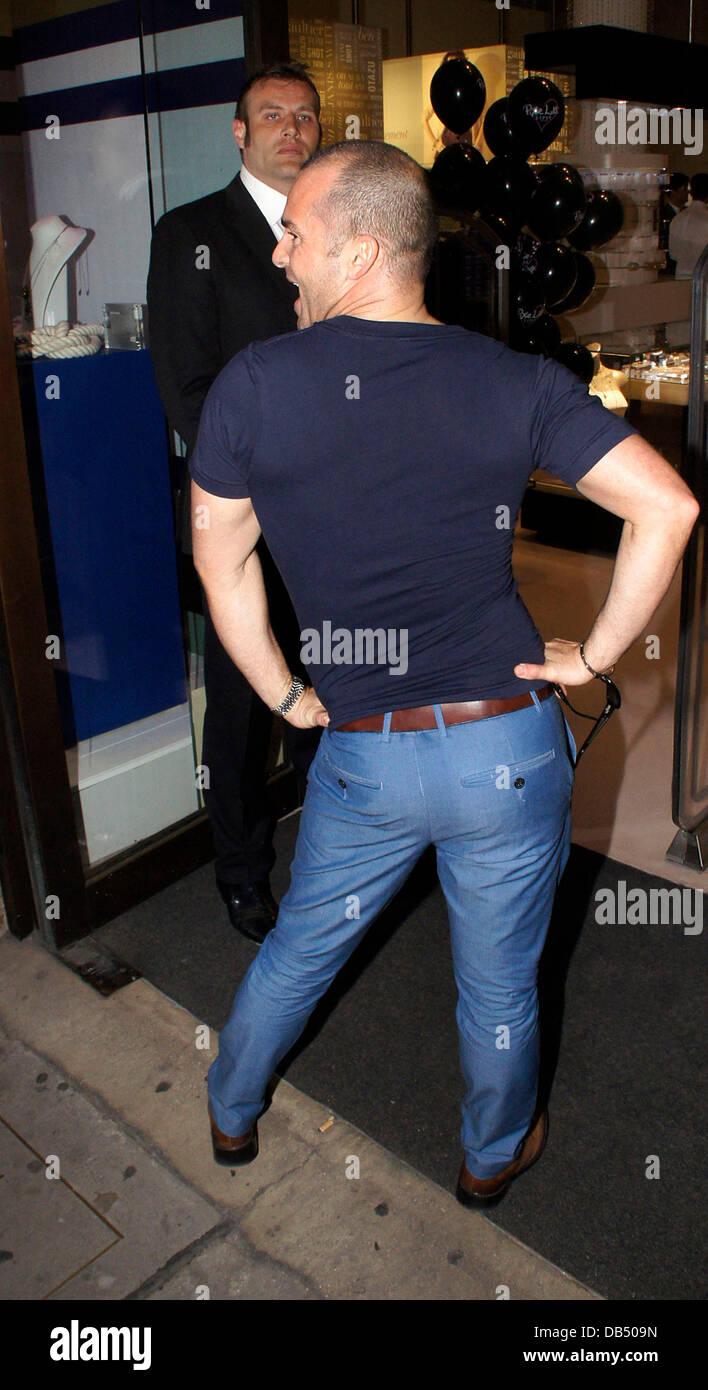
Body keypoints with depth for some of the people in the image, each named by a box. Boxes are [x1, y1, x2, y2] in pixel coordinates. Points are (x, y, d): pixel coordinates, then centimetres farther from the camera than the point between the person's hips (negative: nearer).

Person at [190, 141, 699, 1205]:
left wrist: (286, 697, 11)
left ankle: (232, 1114, 51)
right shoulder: (518, 382, -6)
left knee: (300, 945, 26)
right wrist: (595, 655, -3)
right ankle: (494, 1156, 48)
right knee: (501, 983, 21)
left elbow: (220, 561, 0)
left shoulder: (252, 384, -8)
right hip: (510, 746, 0)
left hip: (363, 755, 1)